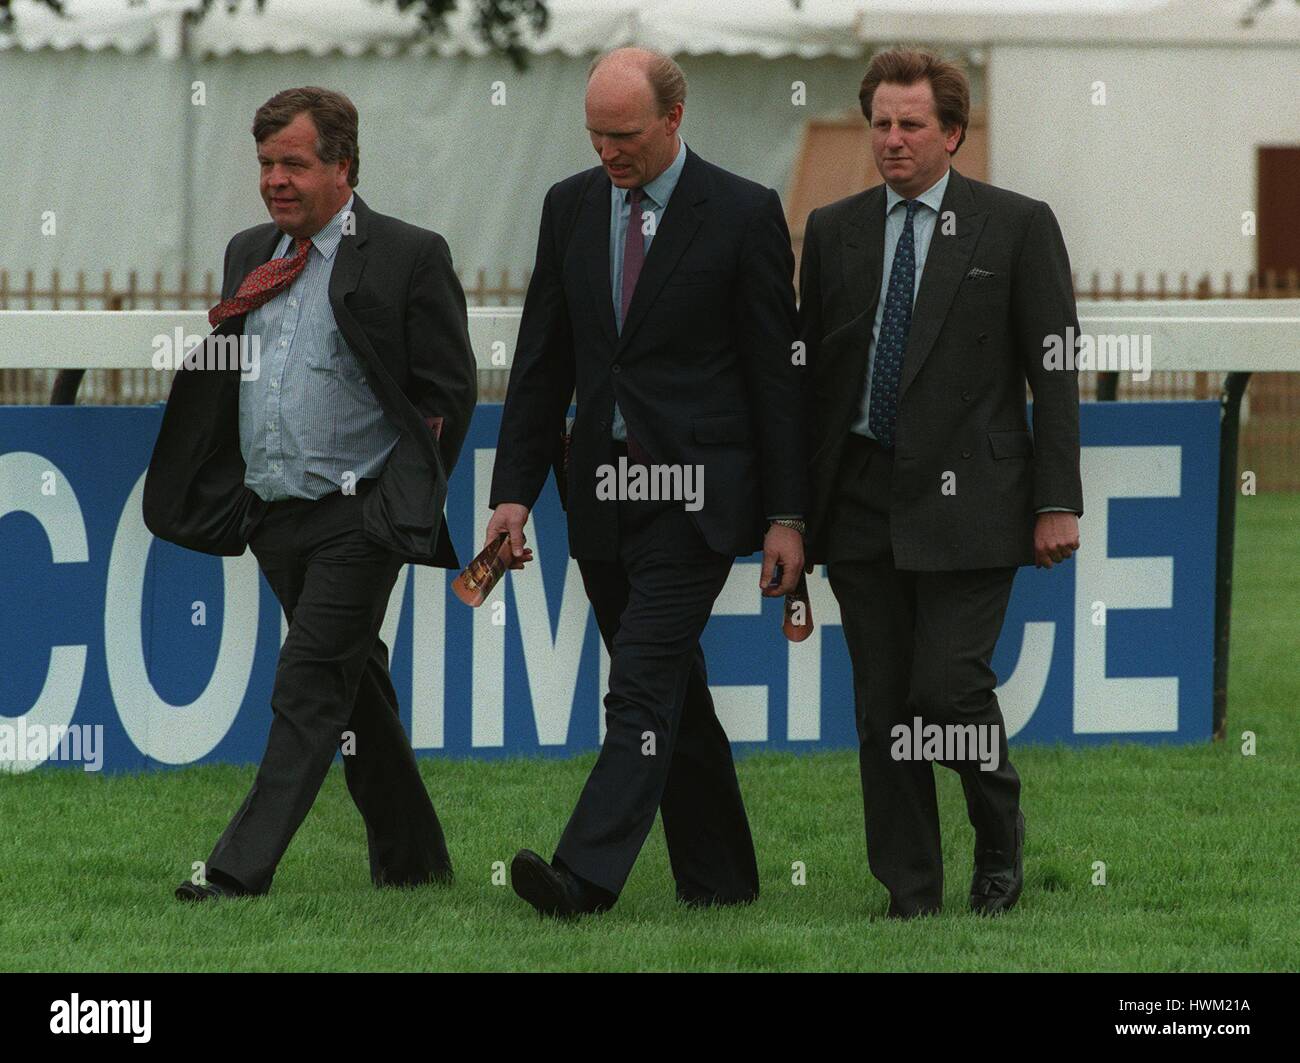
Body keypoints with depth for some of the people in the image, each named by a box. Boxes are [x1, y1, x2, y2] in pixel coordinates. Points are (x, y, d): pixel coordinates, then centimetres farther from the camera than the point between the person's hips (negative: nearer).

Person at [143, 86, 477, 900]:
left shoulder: (409, 257, -7)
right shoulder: (249, 255, 13)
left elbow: (450, 389, -6)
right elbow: (222, 370, 23)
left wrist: (409, 500, -7)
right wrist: (216, 329, 2)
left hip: (354, 518, -7)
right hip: (270, 513, 7)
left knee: (311, 686, -11)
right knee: (356, 686, 15)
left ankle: (244, 867, -15)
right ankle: (412, 856, 26)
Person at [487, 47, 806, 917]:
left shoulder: (743, 215, -6)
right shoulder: (571, 208, 9)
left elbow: (776, 372, -4)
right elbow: (542, 361, 12)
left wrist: (785, 517, -7)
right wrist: (515, 490, 4)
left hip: (696, 493, -6)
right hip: (603, 498, 6)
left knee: (643, 683, -15)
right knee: (672, 692, 11)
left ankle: (588, 875, -25)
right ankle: (719, 877, 21)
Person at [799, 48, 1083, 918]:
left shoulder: (1017, 227, 1)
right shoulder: (834, 232, 11)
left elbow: (1056, 372, 0)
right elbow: (809, 373, 13)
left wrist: (1058, 502, -7)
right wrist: (796, 504, 8)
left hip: (964, 500, -4)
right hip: (861, 504, 4)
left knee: (948, 685, -12)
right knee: (883, 706, 3)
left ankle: (1001, 837, 14)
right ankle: (911, 896, 10)